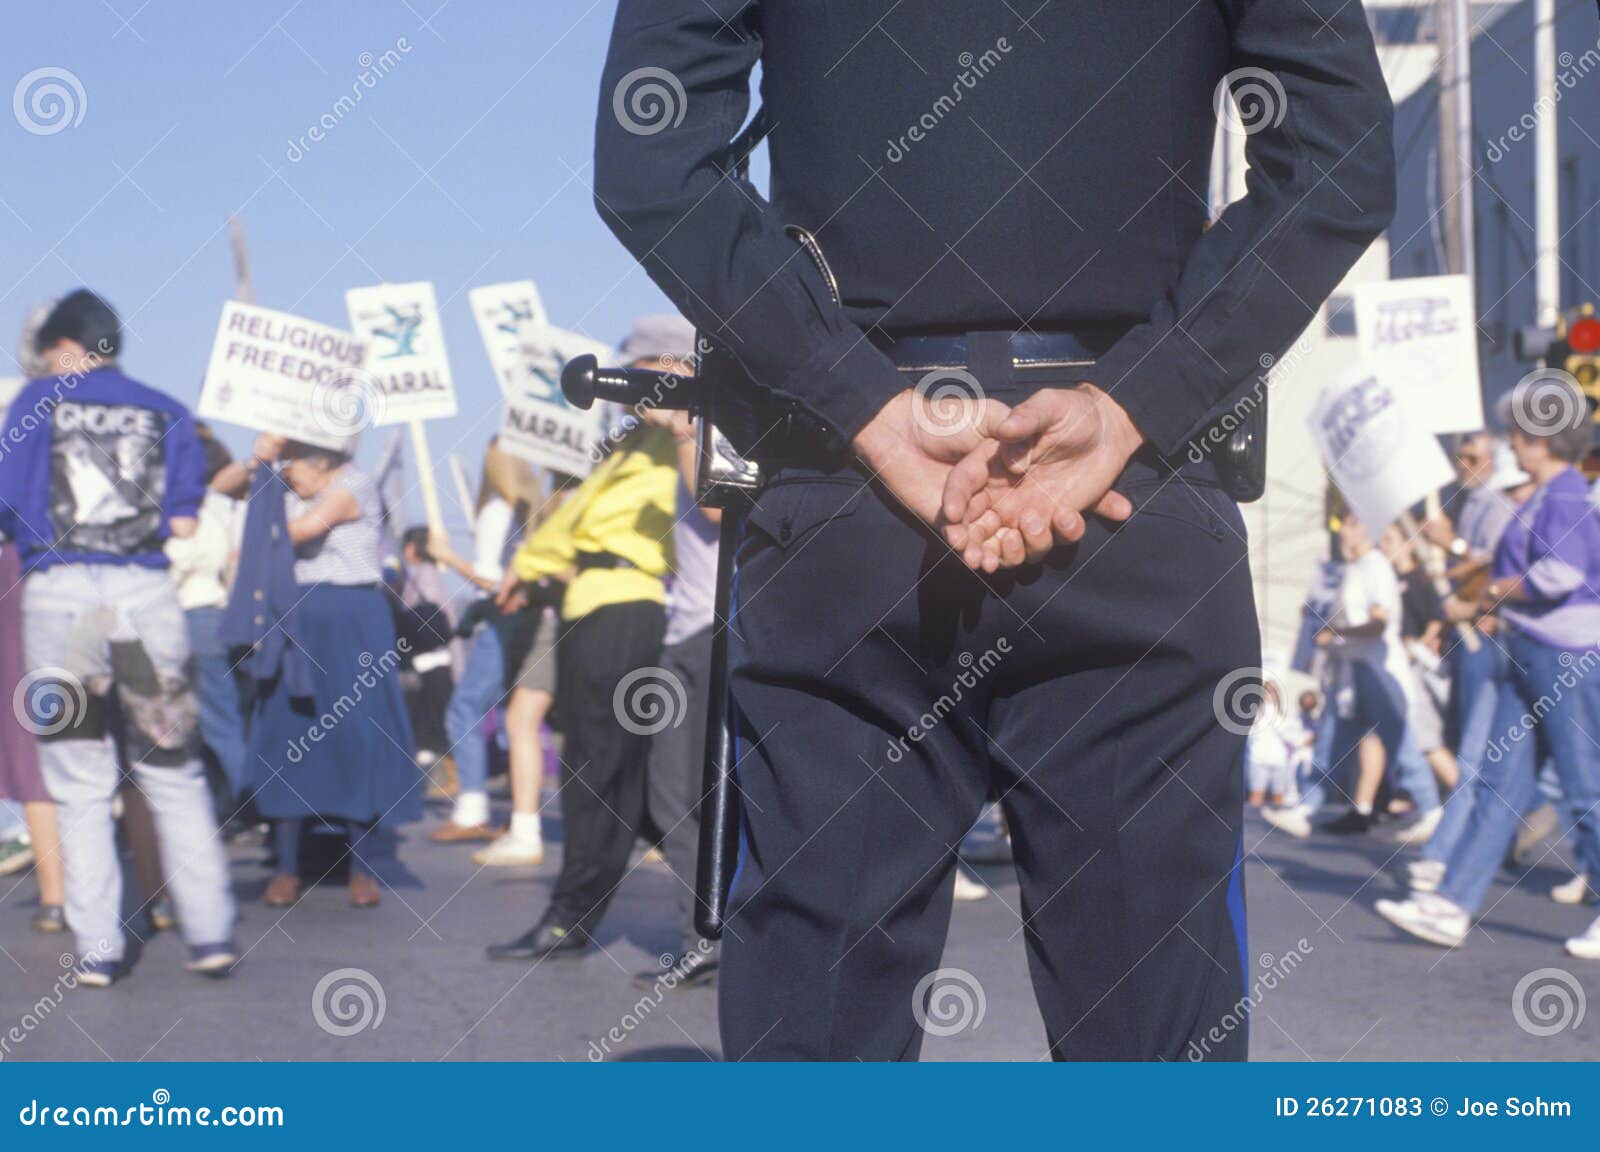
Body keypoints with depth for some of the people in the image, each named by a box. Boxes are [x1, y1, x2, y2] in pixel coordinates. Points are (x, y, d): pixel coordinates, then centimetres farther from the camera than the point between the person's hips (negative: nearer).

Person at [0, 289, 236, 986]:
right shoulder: (165, 412, 10)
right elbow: (182, 523, 6)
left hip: (58, 589, -1)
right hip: (147, 590, 2)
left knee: (80, 784, 6)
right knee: (174, 775, 10)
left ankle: (97, 948, 5)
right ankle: (210, 932, 5)